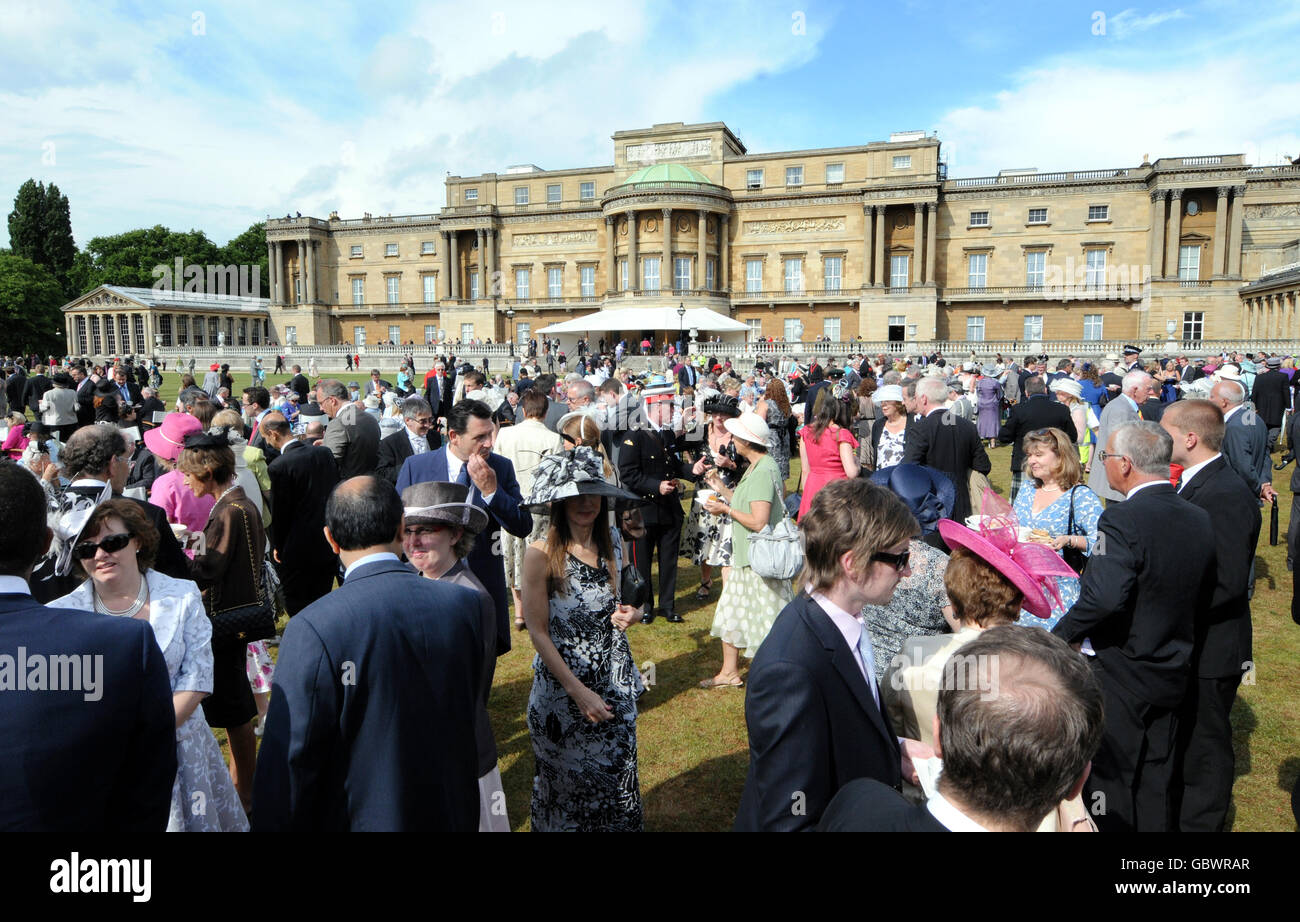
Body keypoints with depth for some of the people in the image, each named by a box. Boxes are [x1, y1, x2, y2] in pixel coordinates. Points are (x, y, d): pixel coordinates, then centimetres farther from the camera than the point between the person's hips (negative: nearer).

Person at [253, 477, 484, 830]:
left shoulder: (312, 629, -23)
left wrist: (271, 825, -5)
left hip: (357, 818, -3)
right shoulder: (466, 603, -11)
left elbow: (288, 764, -18)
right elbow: (471, 708, 2)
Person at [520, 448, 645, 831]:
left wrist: (624, 617, -7)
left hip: (613, 688, 5)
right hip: (562, 689, -5)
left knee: (616, 780, 14)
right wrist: (578, 691, -16)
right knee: (566, 785, 12)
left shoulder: (605, 548, 4)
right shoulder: (541, 554, -15)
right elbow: (539, 633, -14)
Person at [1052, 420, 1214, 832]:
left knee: (1111, 782, 10)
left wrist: (1061, 636, -23)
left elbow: (1104, 597, -36)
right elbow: (1202, 595, 9)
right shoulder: (1200, 519, 0)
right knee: (1156, 784, 22)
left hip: (1120, 676, -7)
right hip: (1173, 672, 8)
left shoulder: (1122, 519, -24)